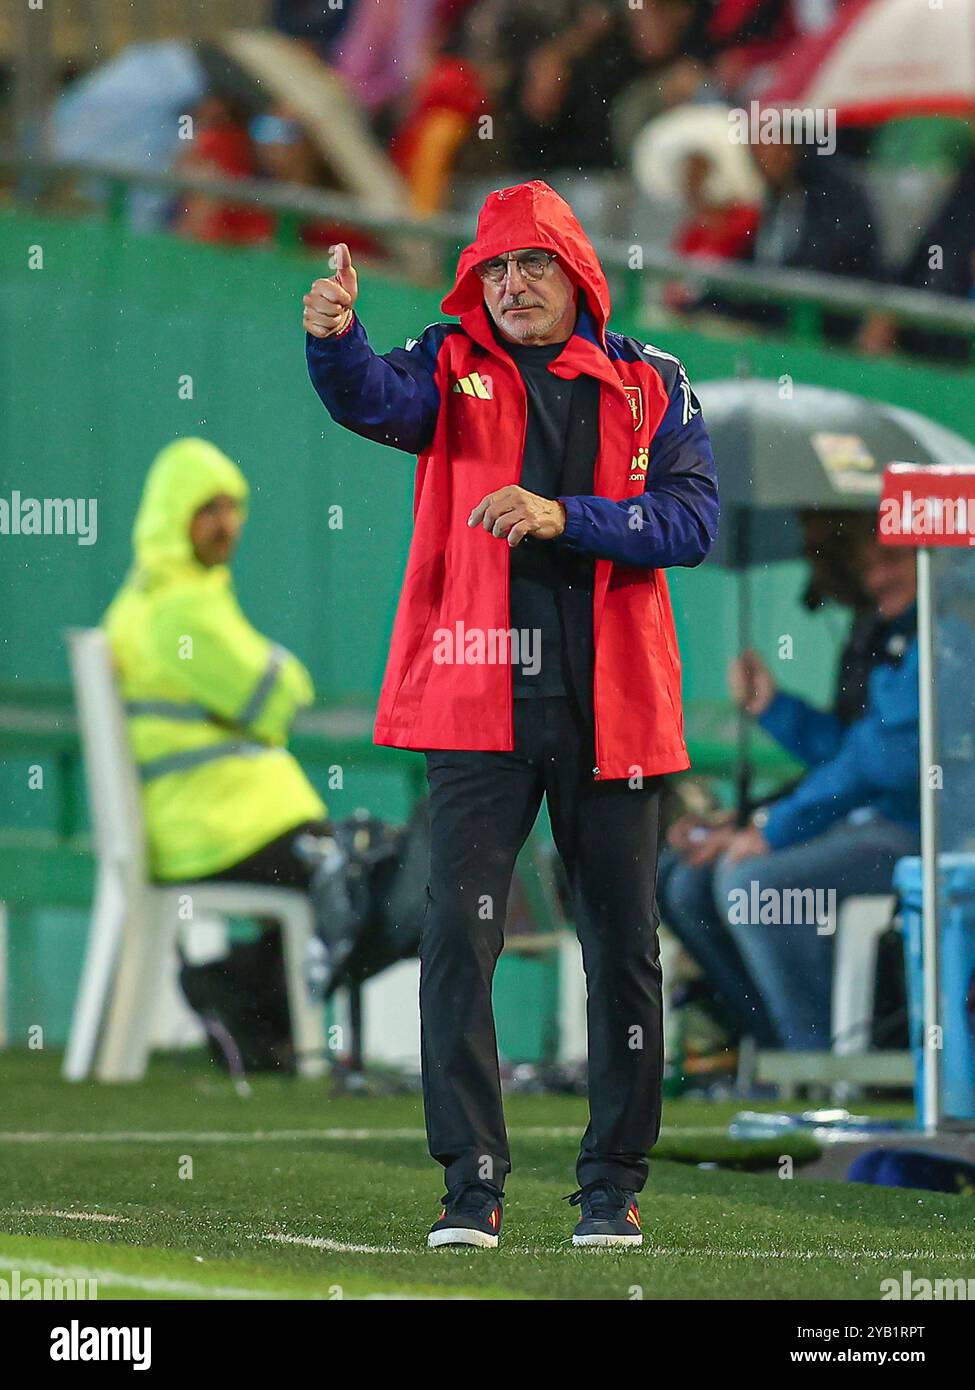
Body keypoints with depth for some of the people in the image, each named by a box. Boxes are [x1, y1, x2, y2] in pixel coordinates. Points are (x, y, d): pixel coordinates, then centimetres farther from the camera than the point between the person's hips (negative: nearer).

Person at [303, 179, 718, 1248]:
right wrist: (334, 338, -38)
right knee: (458, 934, -9)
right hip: (479, 706, -1)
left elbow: (692, 520, -4)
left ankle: (614, 1184, 18)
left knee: (623, 947, 6)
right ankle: (471, 1185, -4)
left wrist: (563, 516, -17)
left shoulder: (650, 387, 8)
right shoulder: (455, 373, 6)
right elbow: (369, 398, -16)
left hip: (608, 711, 1)